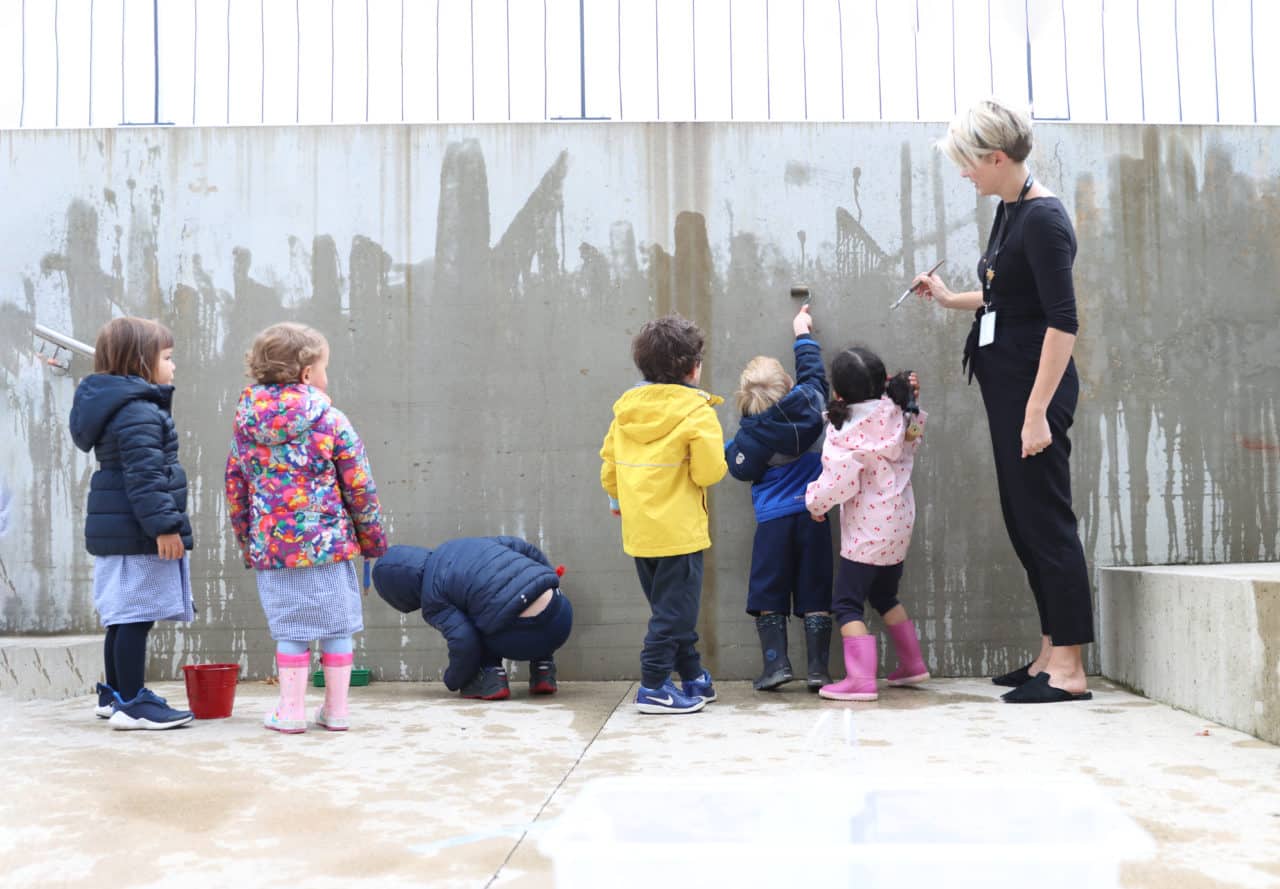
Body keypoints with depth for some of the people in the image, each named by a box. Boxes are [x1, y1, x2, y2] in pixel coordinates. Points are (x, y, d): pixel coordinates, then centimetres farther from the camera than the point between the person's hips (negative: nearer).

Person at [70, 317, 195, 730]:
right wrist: (164, 525, -24)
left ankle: (113, 694, 28)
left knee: (124, 618, 18)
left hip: (116, 531, 11)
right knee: (136, 616, -6)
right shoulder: (139, 412, -17)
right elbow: (144, 476, -24)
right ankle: (131, 704, -1)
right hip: (137, 534, -11)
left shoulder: (113, 406, 17)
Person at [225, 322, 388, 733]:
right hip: (328, 541, -3)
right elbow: (359, 485, -4)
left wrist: (246, 541, 21)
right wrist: (372, 537, 7)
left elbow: (236, 486, 10)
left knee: (290, 629, 11)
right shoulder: (330, 420, -6)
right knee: (336, 624, 9)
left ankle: (292, 709, 13)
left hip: (271, 544, 3)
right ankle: (336, 709, 15)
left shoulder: (246, 422, 5)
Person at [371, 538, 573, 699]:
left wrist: (453, 682, 13)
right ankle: (544, 669, 29)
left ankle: (492, 674, 8)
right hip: (562, 615, 5)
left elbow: (464, 643, -6)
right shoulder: (464, 544, 21)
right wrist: (549, 571, 39)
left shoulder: (432, 599, 3)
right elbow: (524, 547, 23)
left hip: (524, 640, -5)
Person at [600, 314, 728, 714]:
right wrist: (712, 464, 5)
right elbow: (709, 471, -17)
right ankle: (654, 688, 2)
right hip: (678, 529, -7)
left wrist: (616, 497, 30)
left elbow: (609, 464, 12)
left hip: (638, 530, 7)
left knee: (670, 608, 17)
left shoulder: (626, 407, 6)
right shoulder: (695, 411, -12)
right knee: (674, 611, 2)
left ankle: (693, 678, 27)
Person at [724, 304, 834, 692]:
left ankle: (776, 663, 2)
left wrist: (725, 447, 15)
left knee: (768, 594, 8)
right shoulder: (808, 406, -2)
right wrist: (803, 334, 30)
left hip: (774, 520, -2)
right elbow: (813, 373, 16)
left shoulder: (750, 433, -10)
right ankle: (818, 668, 4)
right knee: (815, 594, 6)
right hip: (813, 514, 3)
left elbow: (741, 469, -2)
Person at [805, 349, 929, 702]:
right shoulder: (898, 416, 2)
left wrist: (814, 502, -1)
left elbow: (838, 483, -21)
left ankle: (861, 679, -9)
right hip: (899, 526, 8)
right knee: (885, 596, 25)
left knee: (847, 603, -1)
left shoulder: (844, 430, -18)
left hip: (866, 532, -8)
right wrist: (909, 398, 16)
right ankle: (912, 663, 31)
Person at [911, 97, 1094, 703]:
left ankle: (1068, 670, 2)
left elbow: (1062, 320, -21)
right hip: (1004, 381, 10)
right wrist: (951, 300, 20)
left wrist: (1038, 412, -24)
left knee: (1046, 520, -5)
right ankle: (1050, 655, 22)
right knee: (1023, 521, 13)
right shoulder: (1009, 211, 12)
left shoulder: (1042, 218, -16)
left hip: (1036, 385, -10)